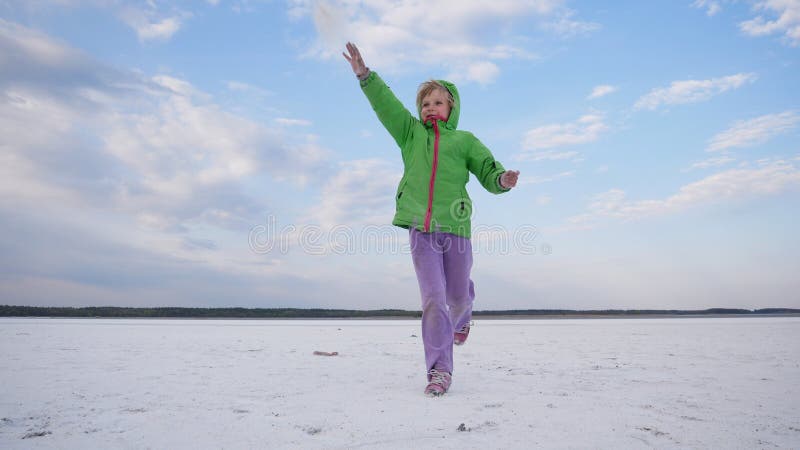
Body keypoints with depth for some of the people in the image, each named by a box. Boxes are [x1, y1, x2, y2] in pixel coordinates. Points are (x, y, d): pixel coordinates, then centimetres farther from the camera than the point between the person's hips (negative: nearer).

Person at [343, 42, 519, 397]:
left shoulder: (465, 140, 11)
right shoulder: (410, 132, 15)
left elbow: (488, 172, 4)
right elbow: (385, 103, 7)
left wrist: (503, 180, -18)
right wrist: (364, 74, -3)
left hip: (455, 228, 0)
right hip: (420, 230, 0)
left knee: (457, 295, 13)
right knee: (432, 299, -5)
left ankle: (462, 317, 51)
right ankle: (440, 370, 2)